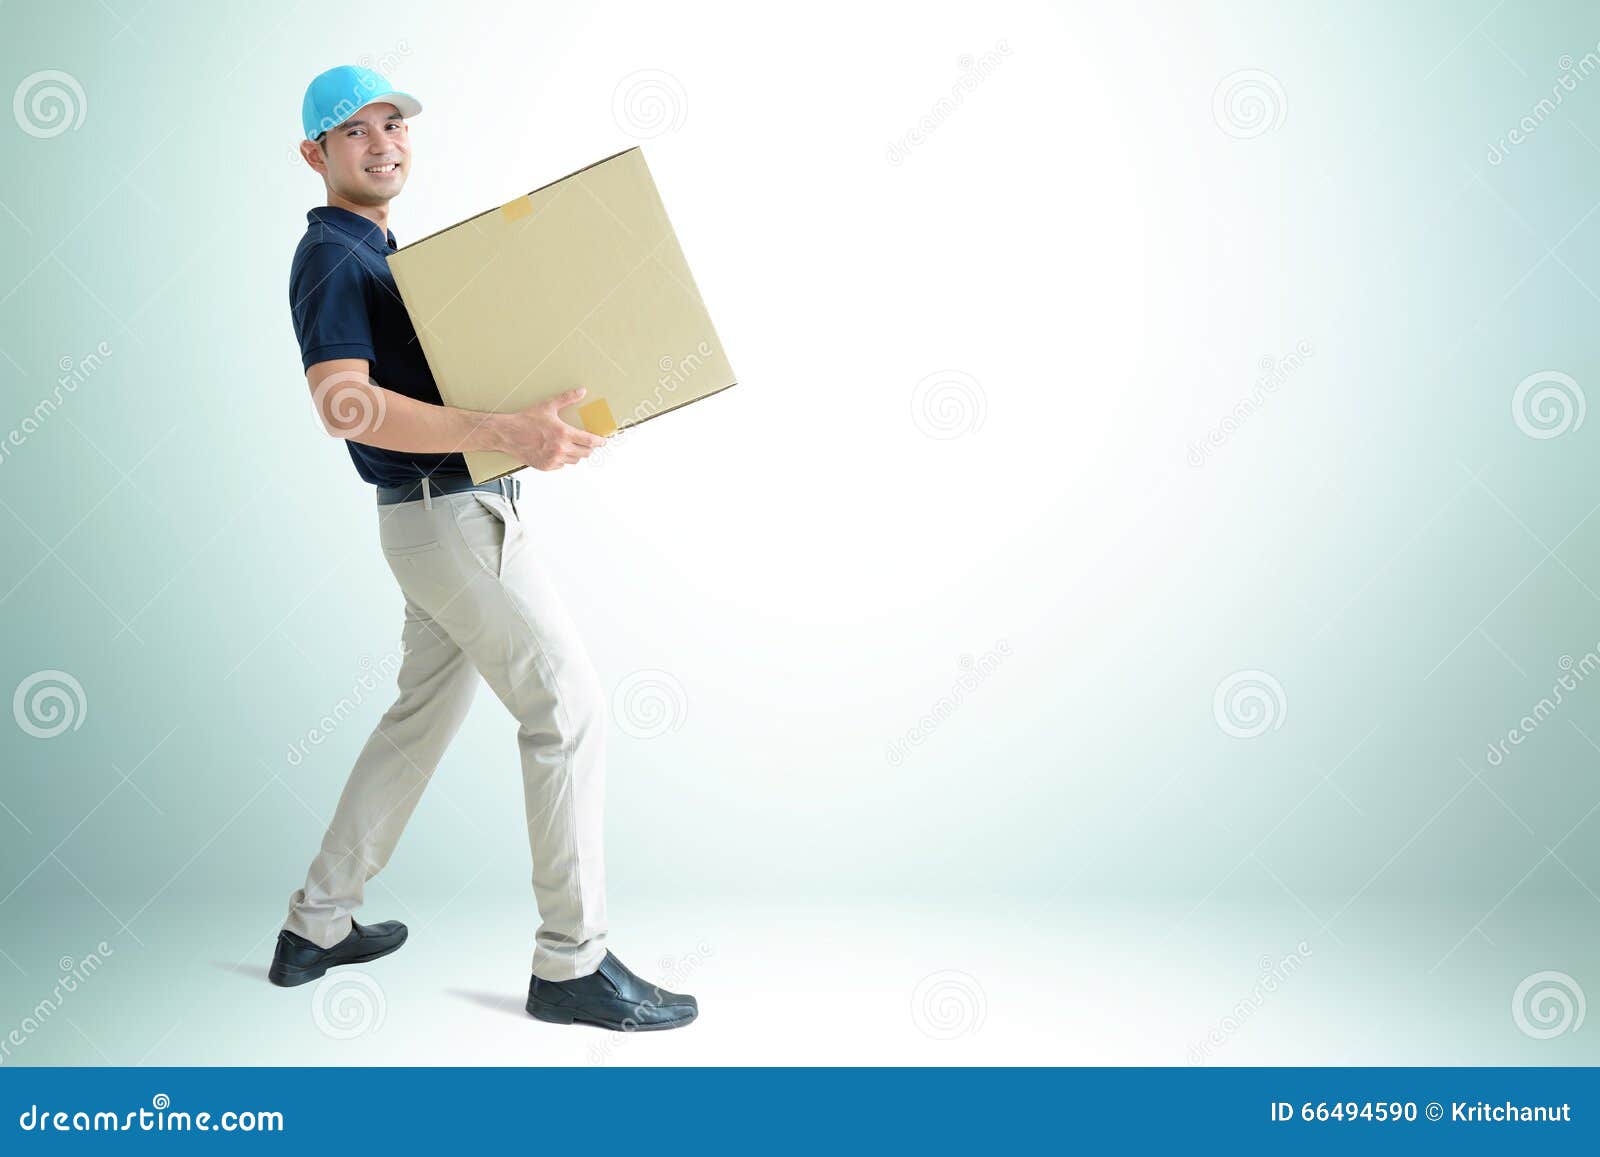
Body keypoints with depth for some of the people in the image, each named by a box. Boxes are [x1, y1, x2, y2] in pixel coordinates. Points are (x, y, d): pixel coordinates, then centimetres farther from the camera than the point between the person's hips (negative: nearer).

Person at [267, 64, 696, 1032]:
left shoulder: (385, 251, 19)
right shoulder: (331, 256, -11)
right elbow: (344, 402, -27)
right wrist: (504, 433, -37)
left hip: (461, 510, 10)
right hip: (452, 516, -10)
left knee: (423, 717, 15)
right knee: (570, 707, -8)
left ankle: (317, 926, 26)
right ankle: (572, 964, 0)